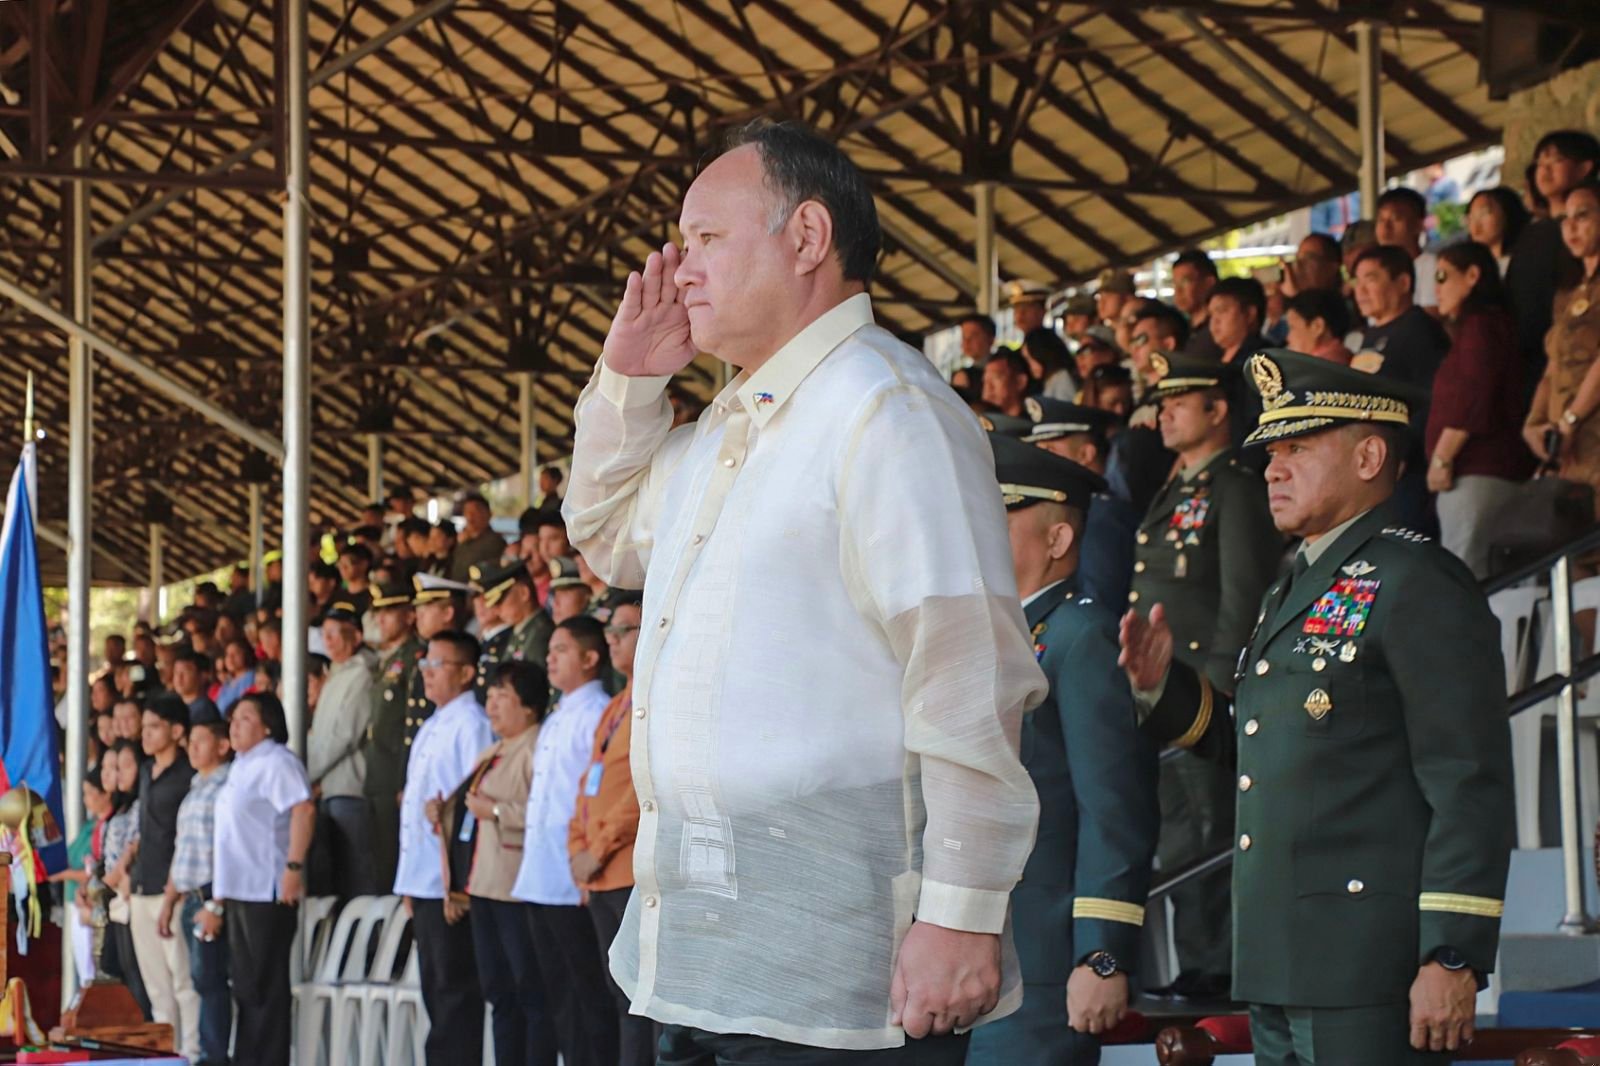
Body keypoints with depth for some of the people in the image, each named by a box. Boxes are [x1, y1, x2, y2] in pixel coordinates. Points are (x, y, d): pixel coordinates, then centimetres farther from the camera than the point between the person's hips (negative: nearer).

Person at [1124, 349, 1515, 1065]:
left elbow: (1471, 787, -15)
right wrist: (1168, 686, 13)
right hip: (1276, 970, 9)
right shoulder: (1290, 595, 20)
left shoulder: (1417, 584, -10)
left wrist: (1452, 958, -20)